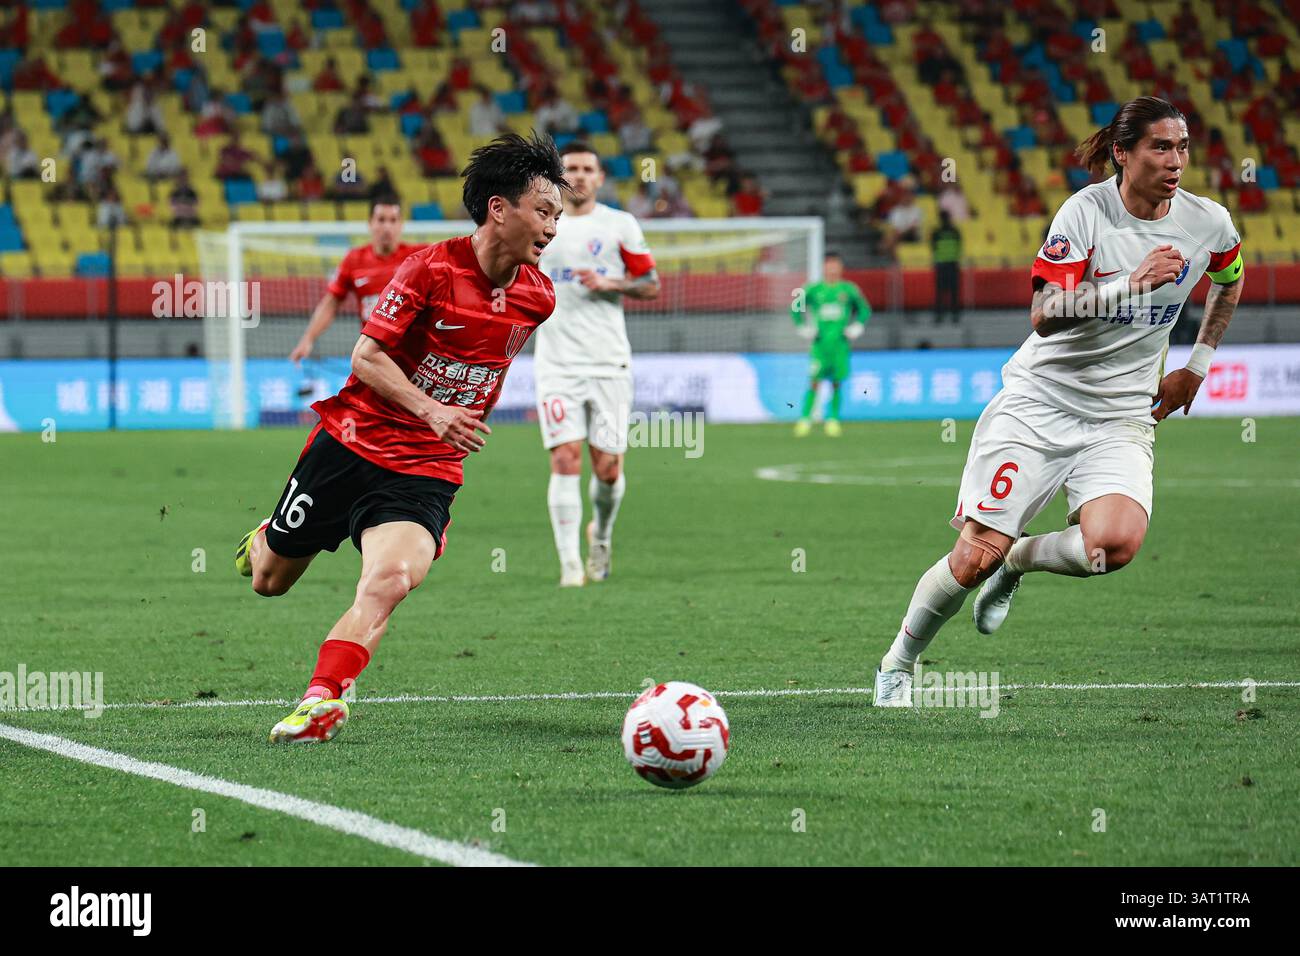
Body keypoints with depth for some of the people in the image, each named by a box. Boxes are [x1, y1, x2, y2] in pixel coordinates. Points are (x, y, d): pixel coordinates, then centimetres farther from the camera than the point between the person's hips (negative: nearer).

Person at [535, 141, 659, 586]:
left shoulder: (620, 226, 4)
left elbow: (651, 285, 6)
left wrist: (608, 284, -10)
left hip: (609, 362, 0)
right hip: (557, 362, 0)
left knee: (608, 469, 0)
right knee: (565, 459, -11)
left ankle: (601, 535, 30)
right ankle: (570, 564, -8)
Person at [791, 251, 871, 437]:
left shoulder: (849, 289, 5)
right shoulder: (814, 290, 4)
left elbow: (864, 310, 17)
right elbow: (795, 308, 16)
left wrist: (856, 327, 5)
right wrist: (804, 328, 7)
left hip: (840, 343, 1)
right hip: (820, 343, -1)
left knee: (837, 383, -1)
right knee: (814, 381, -8)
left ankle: (833, 420, 7)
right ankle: (805, 419, -4)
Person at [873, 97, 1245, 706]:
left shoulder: (1209, 223, -1)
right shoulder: (1086, 211, -12)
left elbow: (1229, 281, 23)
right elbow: (1044, 315, -20)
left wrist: (1197, 366, 18)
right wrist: (1132, 284, -31)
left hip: (1122, 417, 2)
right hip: (1039, 399, -2)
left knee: (1115, 543, -27)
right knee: (974, 558, -7)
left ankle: (1016, 560, 5)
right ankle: (897, 666, 19)